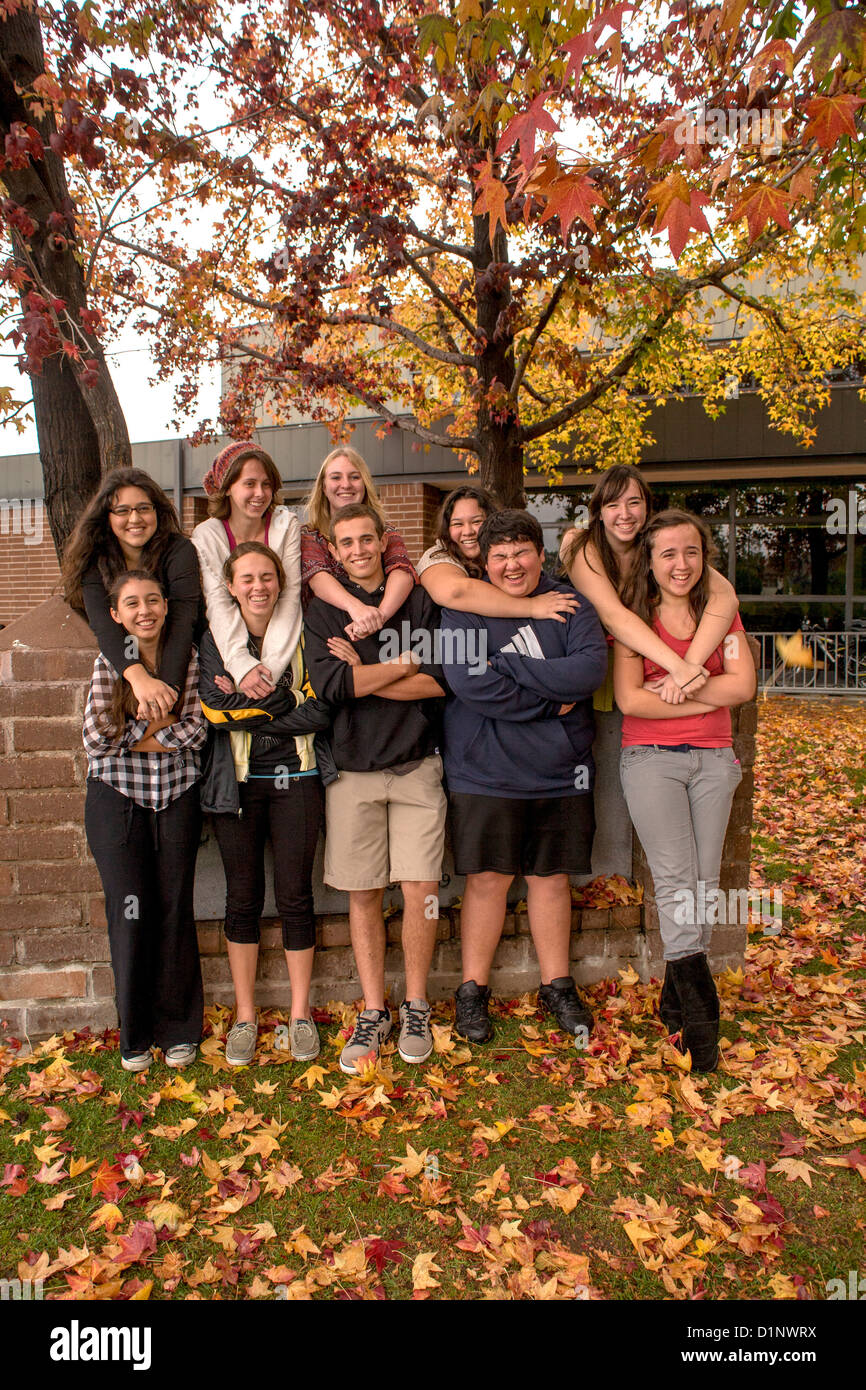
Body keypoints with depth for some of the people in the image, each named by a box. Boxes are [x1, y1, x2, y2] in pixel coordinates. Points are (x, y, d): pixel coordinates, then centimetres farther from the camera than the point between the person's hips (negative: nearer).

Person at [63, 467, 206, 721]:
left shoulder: (178, 550, -9)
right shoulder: (95, 560, -3)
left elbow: (183, 619, -23)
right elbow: (102, 624, -19)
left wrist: (167, 684, -39)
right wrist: (139, 678, -39)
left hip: (182, 664, -2)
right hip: (121, 668, 2)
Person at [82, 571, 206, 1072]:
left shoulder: (189, 656, 0)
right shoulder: (108, 662, -1)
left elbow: (197, 727, -6)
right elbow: (97, 738, -6)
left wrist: (131, 737, -12)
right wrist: (156, 720, -11)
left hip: (178, 794, 1)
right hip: (117, 796, -1)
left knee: (175, 909, 6)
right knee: (131, 911, 2)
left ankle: (179, 1029, 20)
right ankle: (135, 1034, 18)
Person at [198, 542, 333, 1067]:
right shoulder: (215, 639, 3)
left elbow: (321, 712, -10)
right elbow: (215, 710, -11)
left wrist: (249, 706, -10)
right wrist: (282, 699, -12)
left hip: (295, 779, 0)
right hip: (238, 782, 1)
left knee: (295, 896, 3)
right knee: (243, 898, 8)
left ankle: (301, 1013, 20)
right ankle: (245, 1015, 23)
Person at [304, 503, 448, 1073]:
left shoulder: (420, 600, 6)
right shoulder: (324, 611, 6)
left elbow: (444, 681, -6)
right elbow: (330, 683, -12)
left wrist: (363, 675, -9)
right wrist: (407, 663, -8)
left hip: (417, 766, 0)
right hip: (353, 769, 1)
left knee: (422, 888, -2)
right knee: (364, 894, 6)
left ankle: (416, 1007, 18)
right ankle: (373, 1013, 21)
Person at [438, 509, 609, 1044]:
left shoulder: (569, 607, 4)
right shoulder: (463, 609, -3)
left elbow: (591, 668, -13)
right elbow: (467, 682, -18)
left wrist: (507, 666, -17)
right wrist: (554, 699, -14)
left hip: (560, 772, 3)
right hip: (486, 773, -2)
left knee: (552, 876, 12)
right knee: (488, 878, 3)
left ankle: (558, 986, 28)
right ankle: (473, 991, 20)